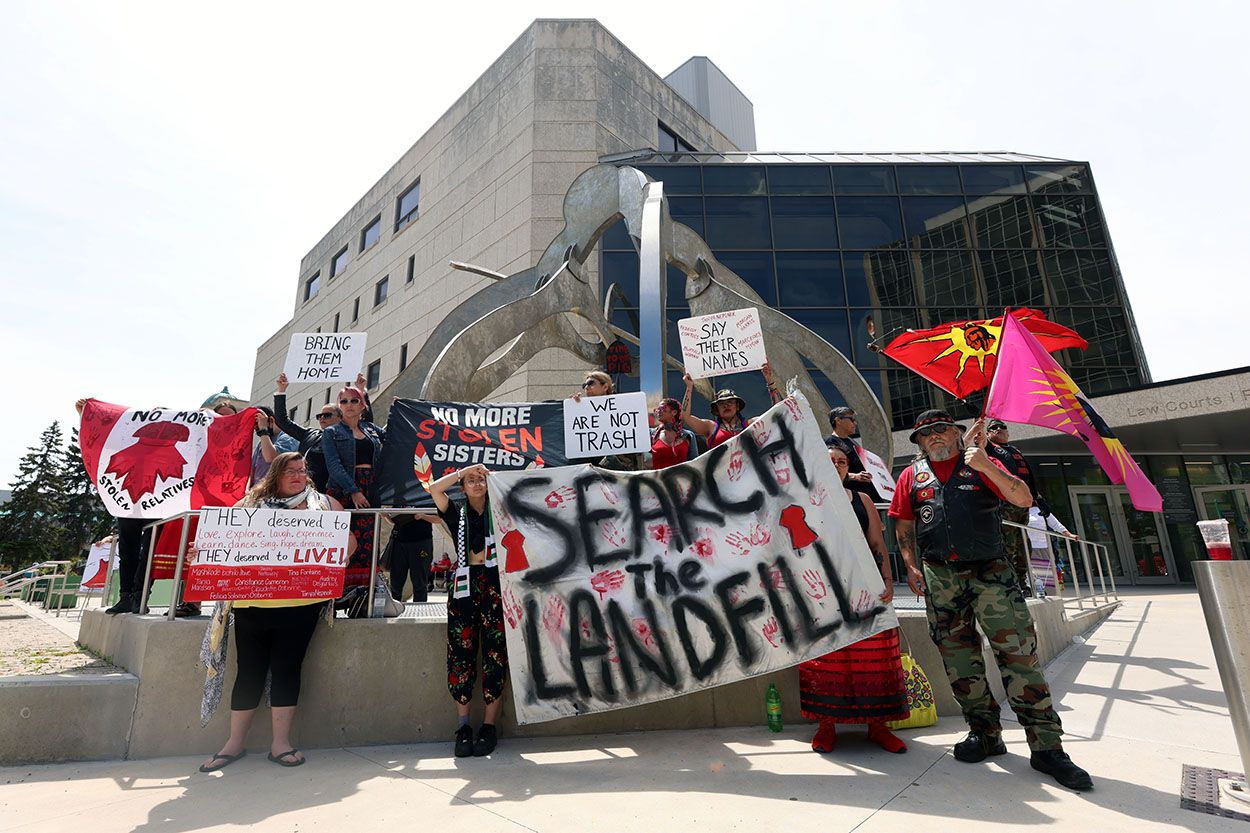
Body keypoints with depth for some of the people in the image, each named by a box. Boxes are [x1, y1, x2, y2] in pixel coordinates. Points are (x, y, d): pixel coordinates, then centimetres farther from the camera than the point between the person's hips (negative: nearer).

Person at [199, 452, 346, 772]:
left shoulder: (325, 504, 9)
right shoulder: (251, 504, 11)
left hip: (301, 603, -1)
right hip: (253, 602, 1)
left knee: (287, 668, 2)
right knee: (249, 669, 6)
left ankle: (280, 742, 14)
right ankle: (235, 742, 23)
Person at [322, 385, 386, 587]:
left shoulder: (371, 429, 18)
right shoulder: (331, 432, 6)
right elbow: (334, 465, -6)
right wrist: (353, 491, -16)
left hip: (369, 490, 3)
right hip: (342, 491, -3)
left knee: (366, 543, -2)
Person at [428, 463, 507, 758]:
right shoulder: (457, 511, 11)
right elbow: (434, 488, -2)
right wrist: (465, 470, -3)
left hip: (495, 584, -1)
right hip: (465, 585, 1)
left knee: (495, 655, -1)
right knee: (461, 654, -1)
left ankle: (489, 727, 7)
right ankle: (463, 726, 11)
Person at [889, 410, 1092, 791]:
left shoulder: (981, 465, 6)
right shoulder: (912, 475, 11)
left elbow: (1024, 499, -5)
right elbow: (904, 525, 14)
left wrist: (986, 466, -17)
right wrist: (912, 566, 5)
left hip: (991, 570, -2)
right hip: (940, 576, 2)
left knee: (1020, 652, -7)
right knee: (959, 659, 6)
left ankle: (1046, 746, 2)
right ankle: (985, 732, 20)